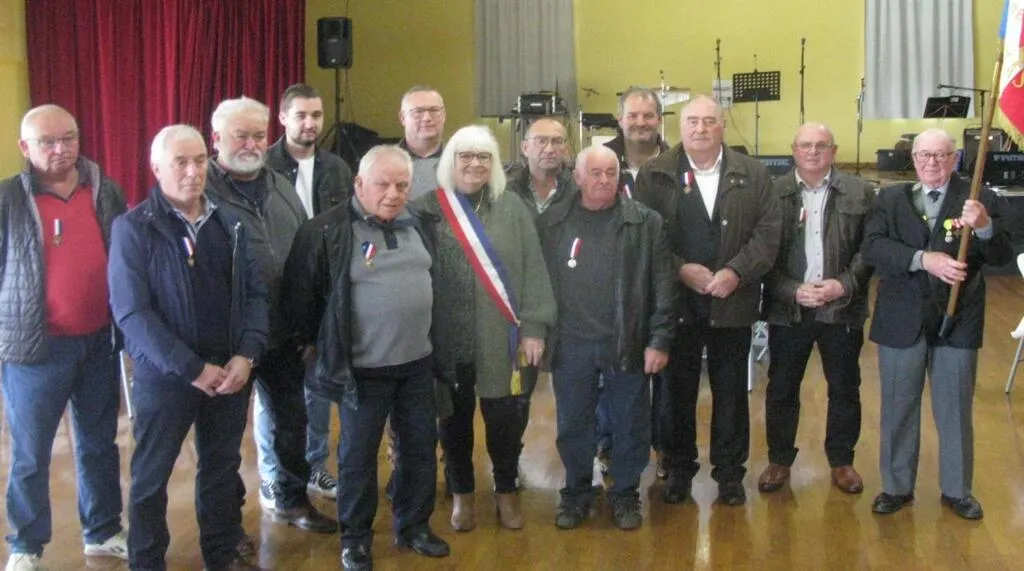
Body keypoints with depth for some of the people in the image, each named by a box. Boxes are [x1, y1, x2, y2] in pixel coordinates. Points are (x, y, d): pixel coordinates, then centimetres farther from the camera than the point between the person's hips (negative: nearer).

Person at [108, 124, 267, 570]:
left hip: (230, 371, 4)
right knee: (152, 475, 9)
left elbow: (255, 292, 6)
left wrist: (246, 355, -10)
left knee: (222, 467, 16)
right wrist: (191, 368, -18)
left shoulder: (230, 223, 5)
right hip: (164, 375, -4)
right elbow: (131, 311, -15)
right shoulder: (133, 227, -9)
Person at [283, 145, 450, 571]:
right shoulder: (327, 231, -14)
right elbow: (300, 291, -7)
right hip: (363, 368, -5)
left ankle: (414, 526, 32)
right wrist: (316, 343, 2)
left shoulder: (419, 225, 6)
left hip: (417, 362, 6)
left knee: (420, 446, 14)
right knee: (358, 454, 7)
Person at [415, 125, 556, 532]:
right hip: (447, 340, 0)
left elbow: (533, 269, 0)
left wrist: (534, 327, -6)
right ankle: (462, 492, 32)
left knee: (506, 418, 8)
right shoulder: (428, 208, -1)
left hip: (502, 339, 0)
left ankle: (506, 489, 30)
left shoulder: (511, 208, 2)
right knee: (454, 420, 13)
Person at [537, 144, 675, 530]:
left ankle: (625, 494, 27)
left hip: (627, 345, -1)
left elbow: (662, 287, -3)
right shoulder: (551, 224, 3)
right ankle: (576, 493, 30)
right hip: (571, 346, 1)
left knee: (630, 426, 9)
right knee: (573, 426, 12)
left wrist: (659, 340, -7)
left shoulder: (645, 223, -2)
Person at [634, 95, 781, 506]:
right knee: (677, 390, 9)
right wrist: (681, 270, -15)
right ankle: (678, 469, 23)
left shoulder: (752, 175, 4)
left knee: (731, 391, 9)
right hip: (675, 302, -1)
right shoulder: (654, 175, 0)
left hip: (733, 302, 1)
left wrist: (736, 271, -15)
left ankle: (730, 472, 22)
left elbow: (768, 231, -2)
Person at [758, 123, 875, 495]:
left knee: (845, 389, 10)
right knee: (781, 388, 9)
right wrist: (793, 291, -13)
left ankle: (842, 461, 26)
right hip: (788, 309, 0)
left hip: (842, 308, 0)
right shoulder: (774, 193, -1)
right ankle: (779, 460, 24)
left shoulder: (859, 193, 0)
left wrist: (844, 285, -14)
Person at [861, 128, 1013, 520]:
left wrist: (984, 225, -30)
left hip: (957, 322, -1)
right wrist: (924, 259, -26)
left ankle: (957, 490, 27)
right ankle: (897, 486, 28)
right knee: (898, 409, 12)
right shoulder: (890, 199, 2)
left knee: (955, 411, 11)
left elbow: (1002, 256, -9)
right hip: (902, 321, 1)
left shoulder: (979, 199, -2)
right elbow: (872, 247, -12)